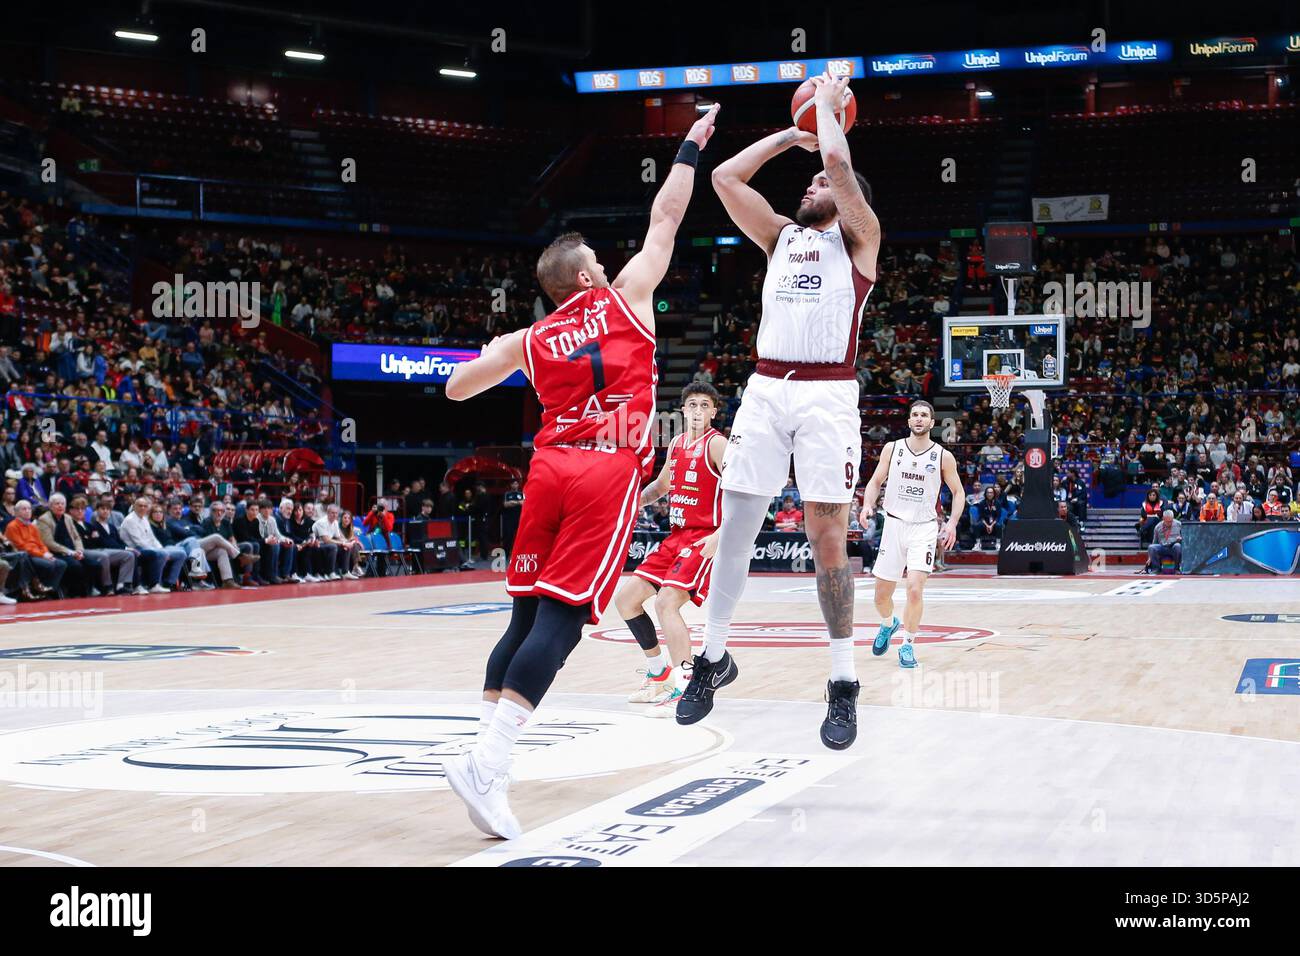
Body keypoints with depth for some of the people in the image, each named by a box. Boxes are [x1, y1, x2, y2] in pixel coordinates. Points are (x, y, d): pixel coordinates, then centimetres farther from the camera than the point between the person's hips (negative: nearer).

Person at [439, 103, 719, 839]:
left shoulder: (529, 340, 14)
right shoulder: (625, 296, 7)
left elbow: (457, 389, 20)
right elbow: (666, 218, 15)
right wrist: (691, 148, 27)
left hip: (551, 470, 4)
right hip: (609, 475, -4)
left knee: (528, 613, 12)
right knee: (562, 619, -12)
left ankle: (489, 756, 7)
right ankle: (489, 760, -24)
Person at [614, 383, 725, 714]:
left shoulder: (716, 444, -10)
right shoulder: (677, 444, 13)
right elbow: (662, 485, 30)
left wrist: (721, 535, -32)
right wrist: (636, 501, 13)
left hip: (704, 538, -9)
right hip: (676, 536, 9)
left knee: (666, 602, -25)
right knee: (626, 598, 8)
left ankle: (686, 688, -21)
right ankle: (659, 674, 19)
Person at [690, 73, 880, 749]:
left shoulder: (858, 237, 8)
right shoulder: (781, 236, 22)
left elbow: (839, 165, -8)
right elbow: (725, 177, 17)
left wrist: (827, 105, 9)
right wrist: (792, 133, 21)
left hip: (828, 392, -5)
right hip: (766, 387, 5)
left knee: (827, 533, -7)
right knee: (734, 523, 2)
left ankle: (843, 683, -1)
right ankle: (713, 658, 15)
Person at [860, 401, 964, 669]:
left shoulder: (943, 456, -2)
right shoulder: (892, 449, 2)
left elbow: (958, 492, 6)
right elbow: (876, 481, 8)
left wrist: (953, 522, -9)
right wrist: (868, 504, -12)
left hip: (923, 528, -2)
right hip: (893, 524, 2)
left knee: (915, 588, -18)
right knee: (882, 592, 6)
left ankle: (908, 644, 0)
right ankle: (888, 624, 40)